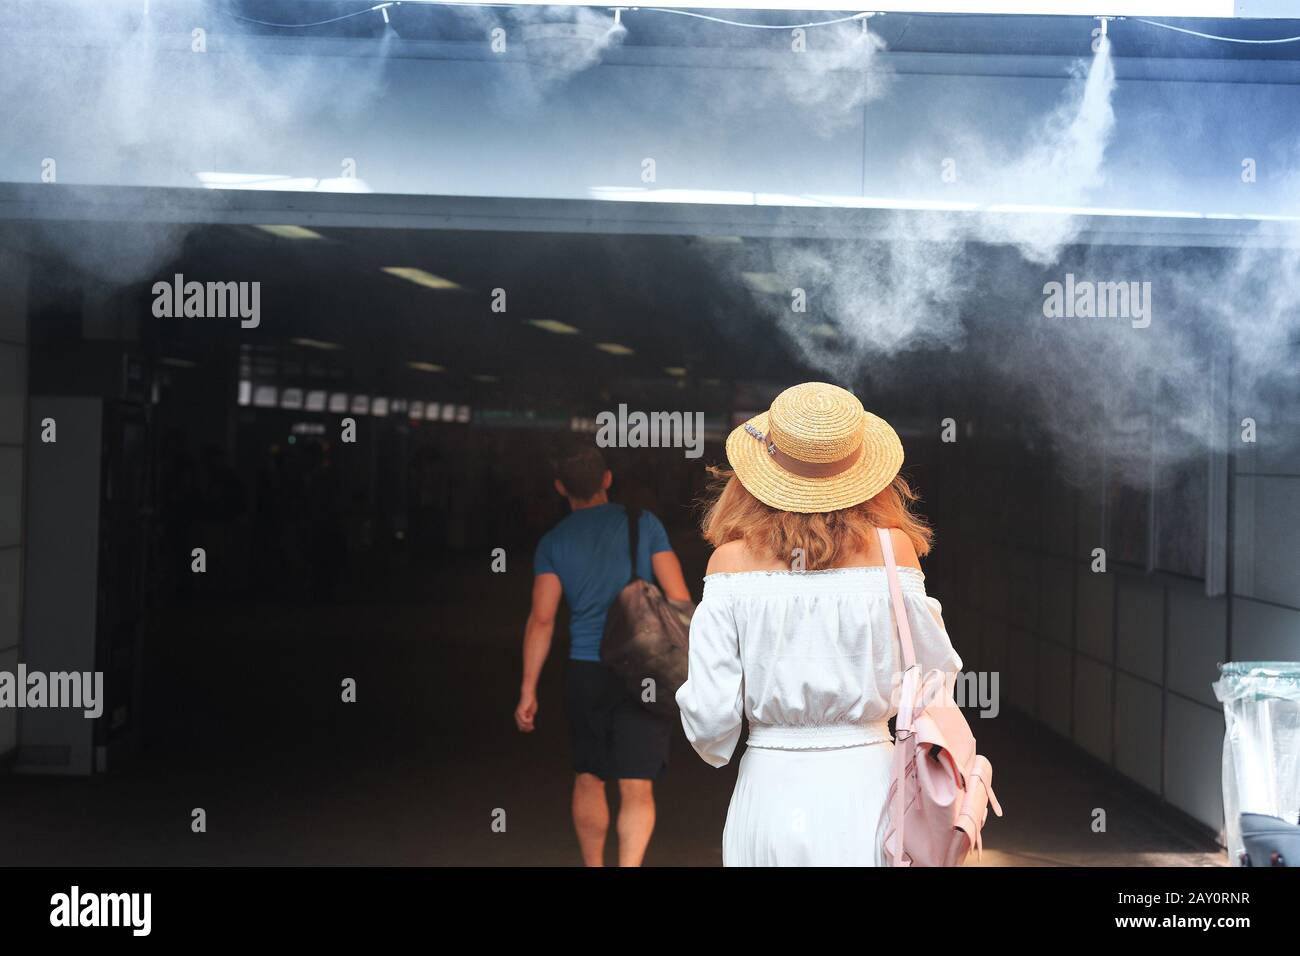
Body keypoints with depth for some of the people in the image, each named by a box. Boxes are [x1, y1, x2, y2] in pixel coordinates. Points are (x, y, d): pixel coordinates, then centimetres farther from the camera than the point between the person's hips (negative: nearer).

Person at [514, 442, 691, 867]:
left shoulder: (553, 541, 3)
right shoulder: (643, 523, 0)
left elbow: (541, 621, -2)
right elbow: (678, 598, -4)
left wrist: (527, 691, 2)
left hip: (585, 673, 2)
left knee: (588, 779, 18)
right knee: (637, 787, -2)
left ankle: (594, 866, 29)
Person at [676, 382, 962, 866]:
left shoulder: (731, 561, -8)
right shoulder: (891, 550, -8)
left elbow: (709, 719, -8)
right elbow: (938, 676, 2)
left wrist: (715, 748, 15)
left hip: (768, 795, 0)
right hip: (863, 788, 0)